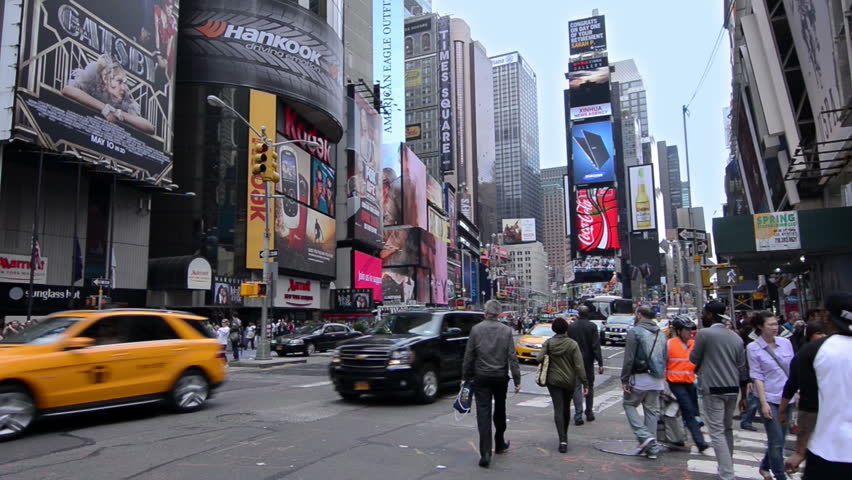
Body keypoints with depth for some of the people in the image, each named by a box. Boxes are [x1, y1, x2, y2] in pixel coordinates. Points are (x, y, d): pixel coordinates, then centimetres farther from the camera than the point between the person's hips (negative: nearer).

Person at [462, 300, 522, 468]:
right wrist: (517, 380, 0)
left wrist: (466, 376, 6)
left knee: (483, 413, -3)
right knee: (500, 410, 20)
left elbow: (469, 356, -3)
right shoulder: (506, 330, -3)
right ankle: (500, 444, 35)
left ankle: (485, 453, -10)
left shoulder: (476, 329, -6)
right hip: (501, 377, 2)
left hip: (481, 377, -2)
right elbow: (512, 357, -4)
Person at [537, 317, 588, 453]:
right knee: (566, 408, 18)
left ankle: (562, 440, -14)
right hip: (569, 381, 1)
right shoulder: (572, 344, -9)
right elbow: (579, 365, -12)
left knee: (558, 409, -2)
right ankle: (564, 436, 32)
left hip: (553, 380, -1)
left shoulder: (548, 343, -6)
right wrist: (585, 383, -9)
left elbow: (539, 358, -15)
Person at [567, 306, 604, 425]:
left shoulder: (570, 326, -3)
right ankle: (589, 413, 24)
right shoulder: (592, 326, -6)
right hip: (588, 361, 1)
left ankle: (578, 415, -9)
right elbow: (596, 346, -9)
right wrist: (600, 363, -7)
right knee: (589, 386, 15)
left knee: (577, 387, 0)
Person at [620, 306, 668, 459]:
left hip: (639, 378, -6)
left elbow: (629, 359, -13)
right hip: (657, 380, 6)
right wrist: (660, 376, 20)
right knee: (652, 411, 11)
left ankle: (644, 436, -6)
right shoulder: (661, 334, 13)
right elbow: (665, 358, 16)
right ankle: (652, 448, 15)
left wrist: (624, 379, -7)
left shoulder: (635, 332, -9)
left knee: (629, 405, 9)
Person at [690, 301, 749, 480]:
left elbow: (694, 359, -3)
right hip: (732, 389, 7)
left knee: (717, 432, -4)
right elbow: (742, 368, 12)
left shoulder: (704, 334, -12)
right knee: (728, 429, 19)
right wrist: (744, 395, 20)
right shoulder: (736, 337, 8)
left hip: (712, 390, -7)